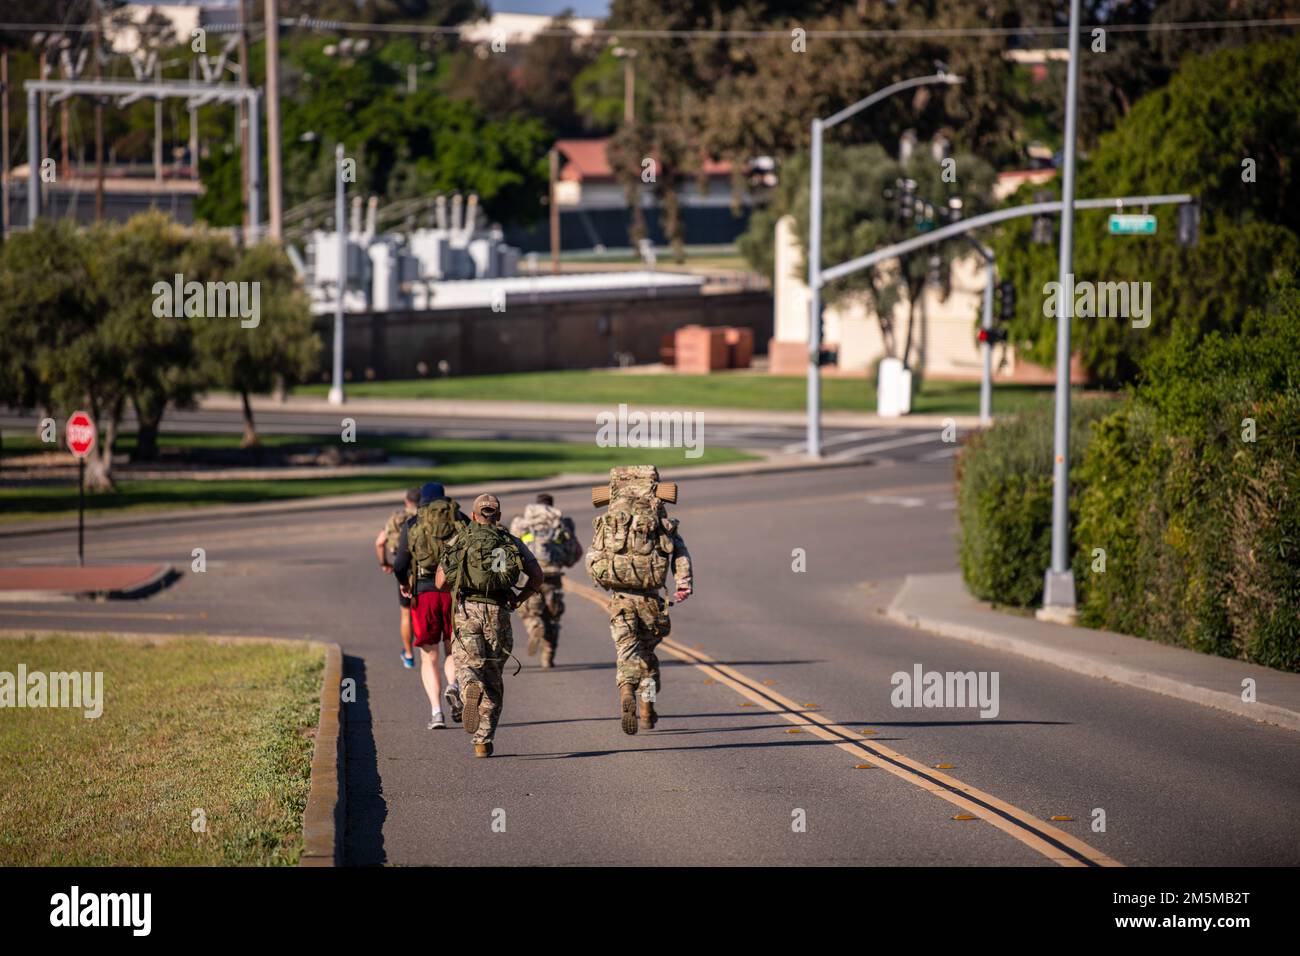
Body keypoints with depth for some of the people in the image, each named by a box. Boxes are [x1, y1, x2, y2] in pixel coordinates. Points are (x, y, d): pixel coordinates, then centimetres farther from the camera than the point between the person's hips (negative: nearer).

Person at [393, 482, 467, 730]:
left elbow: (400, 565, 1)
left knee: (429, 657, 9)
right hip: (456, 591, 0)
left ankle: (436, 711, -5)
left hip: (424, 593, 0)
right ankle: (453, 686, -16)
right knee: (453, 651, 15)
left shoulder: (411, 525, 5)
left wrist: (403, 583, 22)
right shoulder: (461, 520, 6)